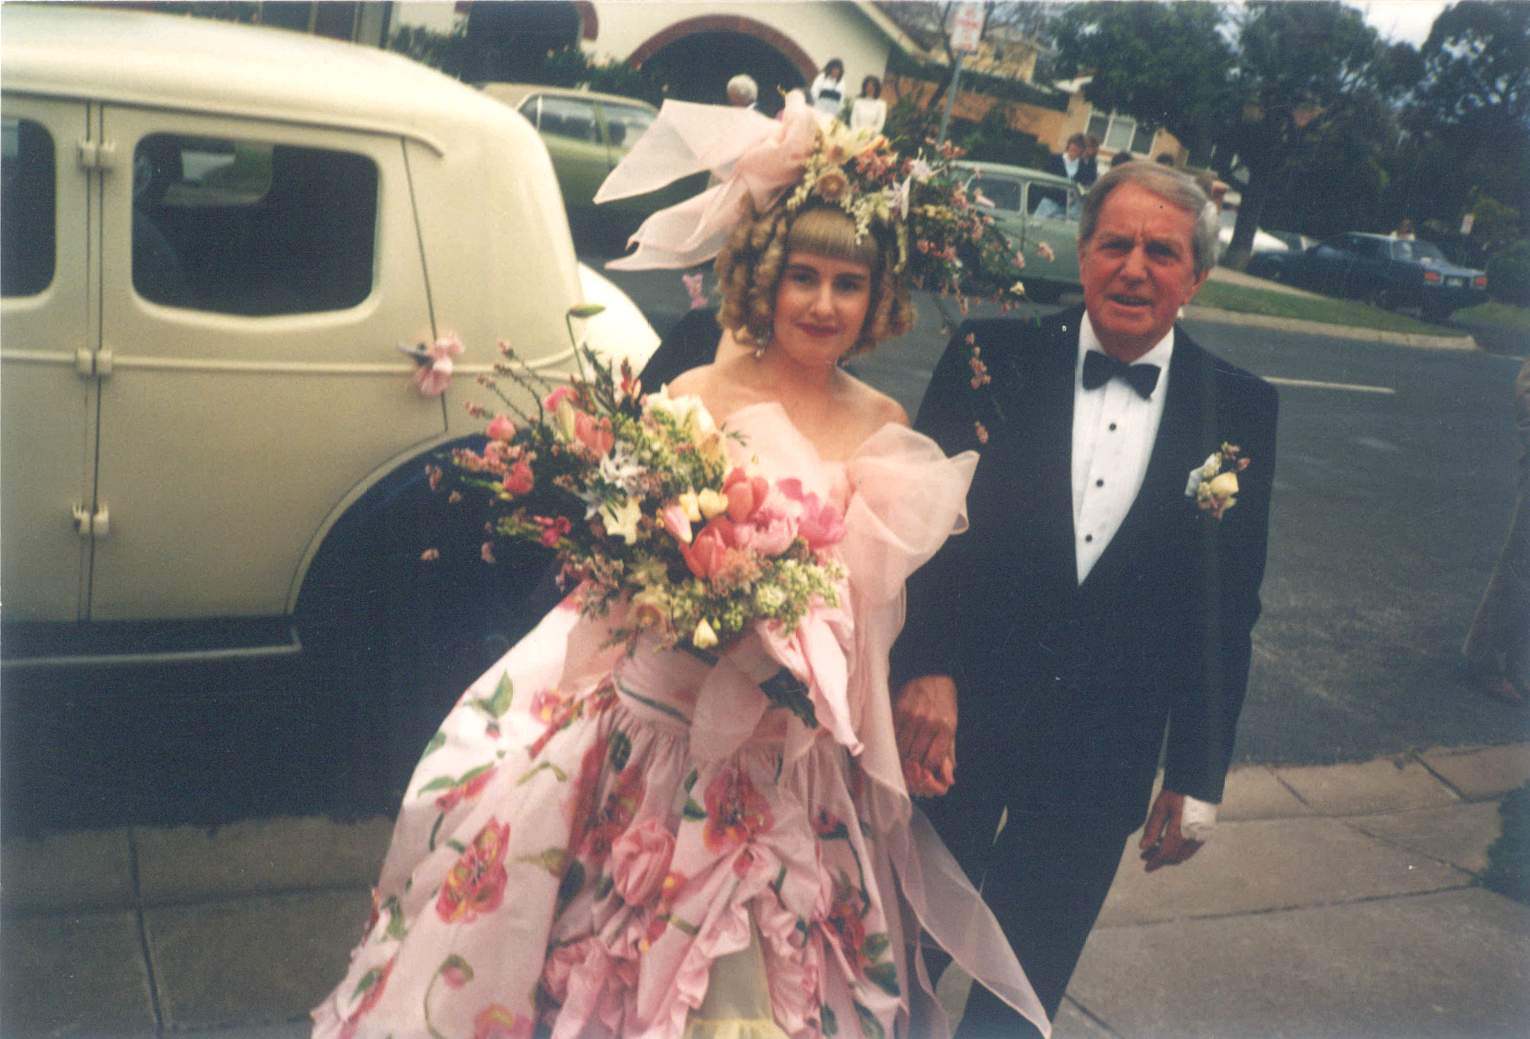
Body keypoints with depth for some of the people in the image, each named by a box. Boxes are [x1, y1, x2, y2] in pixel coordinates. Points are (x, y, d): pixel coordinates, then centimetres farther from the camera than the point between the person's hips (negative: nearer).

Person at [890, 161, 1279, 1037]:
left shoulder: (1239, 411, -3)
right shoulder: (992, 358, -6)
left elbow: (1227, 610, 1)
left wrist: (1197, 778, 2)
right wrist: (923, 668, -21)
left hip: (1102, 757, 1)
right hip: (956, 720, 0)